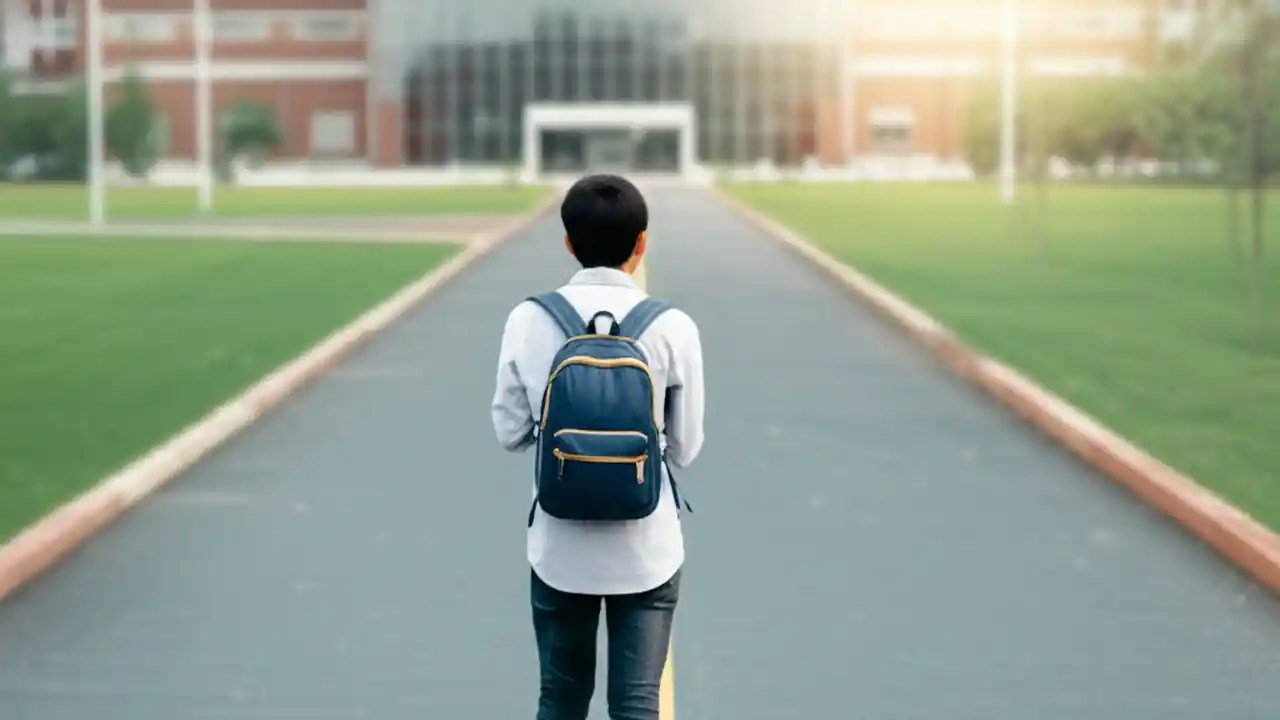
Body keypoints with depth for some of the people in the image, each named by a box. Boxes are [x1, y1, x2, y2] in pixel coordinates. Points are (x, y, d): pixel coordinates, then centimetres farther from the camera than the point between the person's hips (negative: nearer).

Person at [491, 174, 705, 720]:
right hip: (646, 551, -1)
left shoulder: (529, 320, -7)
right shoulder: (672, 327, -10)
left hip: (560, 549, 2)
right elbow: (685, 448, -3)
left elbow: (511, 432, 0)